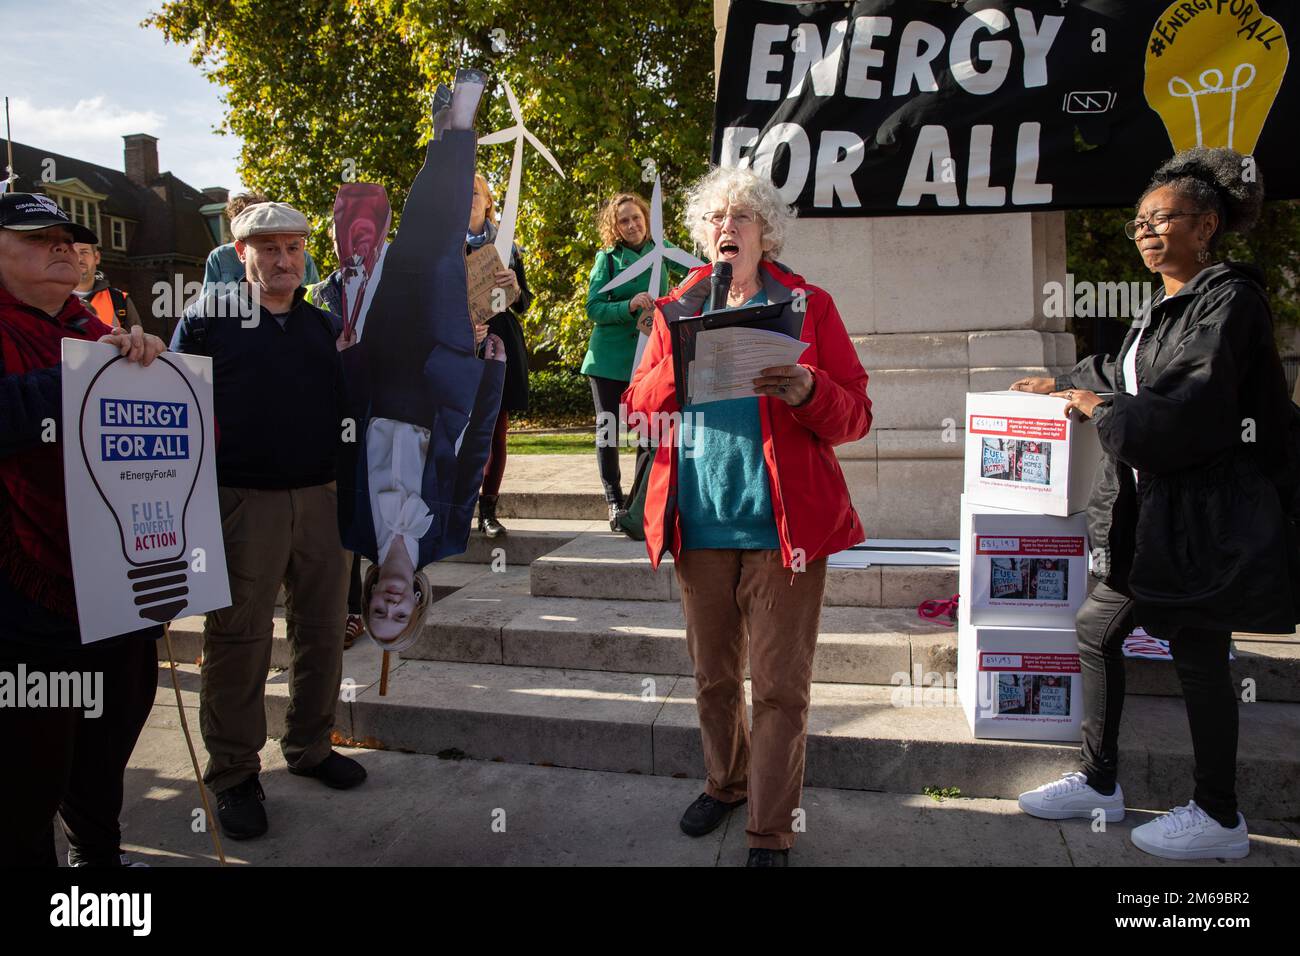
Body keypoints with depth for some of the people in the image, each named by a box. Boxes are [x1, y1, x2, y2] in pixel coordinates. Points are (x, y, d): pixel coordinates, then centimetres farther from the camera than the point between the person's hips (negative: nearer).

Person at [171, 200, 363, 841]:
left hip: (319, 499, 4)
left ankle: (310, 746, 29)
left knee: (323, 631, 11)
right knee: (238, 640, 3)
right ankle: (233, 774, 18)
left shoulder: (324, 325, 13)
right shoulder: (208, 318, 0)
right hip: (242, 502, -4)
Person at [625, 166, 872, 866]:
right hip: (698, 522, 3)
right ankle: (725, 783, 40)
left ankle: (771, 833, 16)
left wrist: (806, 391, -23)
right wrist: (684, 361, -13)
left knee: (780, 686, 1)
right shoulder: (678, 310, 11)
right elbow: (639, 405, 6)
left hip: (782, 523, -3)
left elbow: (856, 415, -2)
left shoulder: (807, 306, 2)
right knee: (712, 675, 17)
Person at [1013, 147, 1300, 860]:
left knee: (1198, 656, 0)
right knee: (1096, 630, 12)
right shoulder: (1161, 309, 15)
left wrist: (1103, 411, -13)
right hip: (1148, 509, 9)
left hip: (1202, 513, -9)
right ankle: (1098, 781, 25)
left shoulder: (1229, 297, -12)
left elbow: (1198, 401, -23)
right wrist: (1063, 386, 42)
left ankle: (1218, 818, 18)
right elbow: (1121, 373, 32)